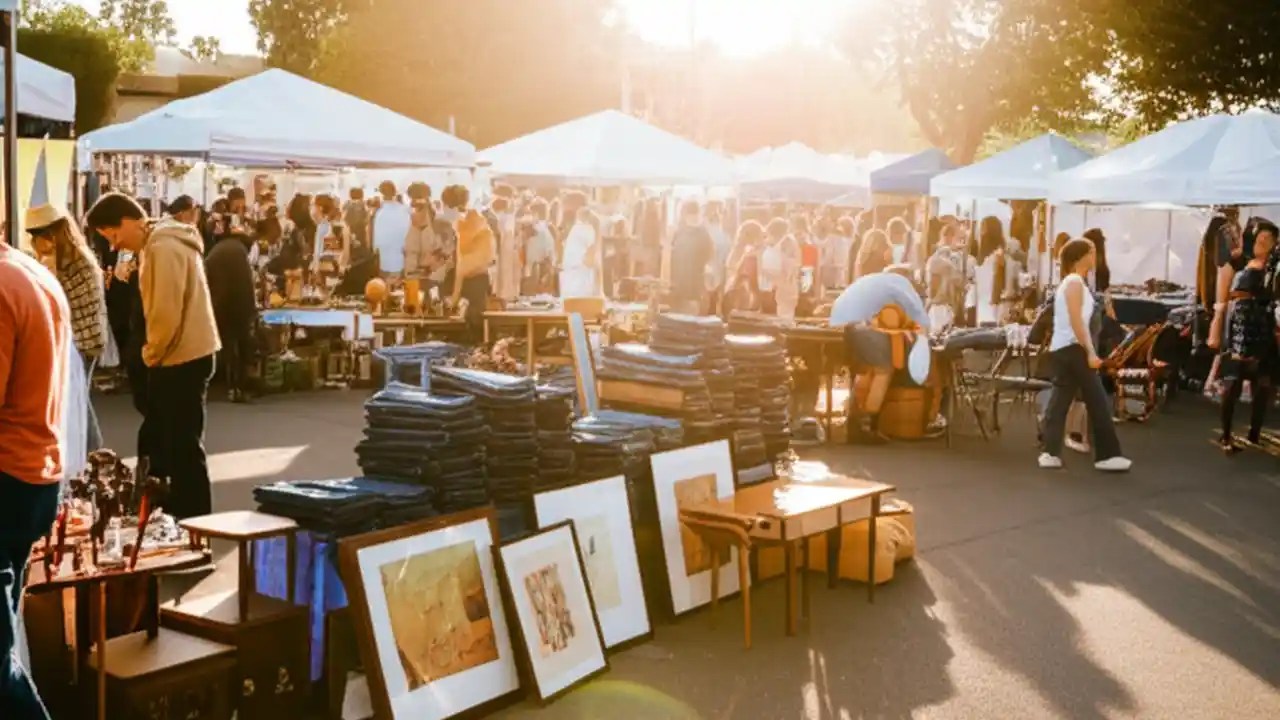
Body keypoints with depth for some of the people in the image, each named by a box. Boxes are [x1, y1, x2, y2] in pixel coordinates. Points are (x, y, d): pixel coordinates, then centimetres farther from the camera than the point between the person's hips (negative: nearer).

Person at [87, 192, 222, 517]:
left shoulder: (163, 248, -19)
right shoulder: (159, 245, 14)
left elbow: (167, 313, -23)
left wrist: (152, 353, -8)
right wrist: (154, 352, 12)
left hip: (182, 357, -10)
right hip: (178, 356, 10)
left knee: (183, 445, -2)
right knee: (162, 438, 19)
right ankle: (171, 513, 30)